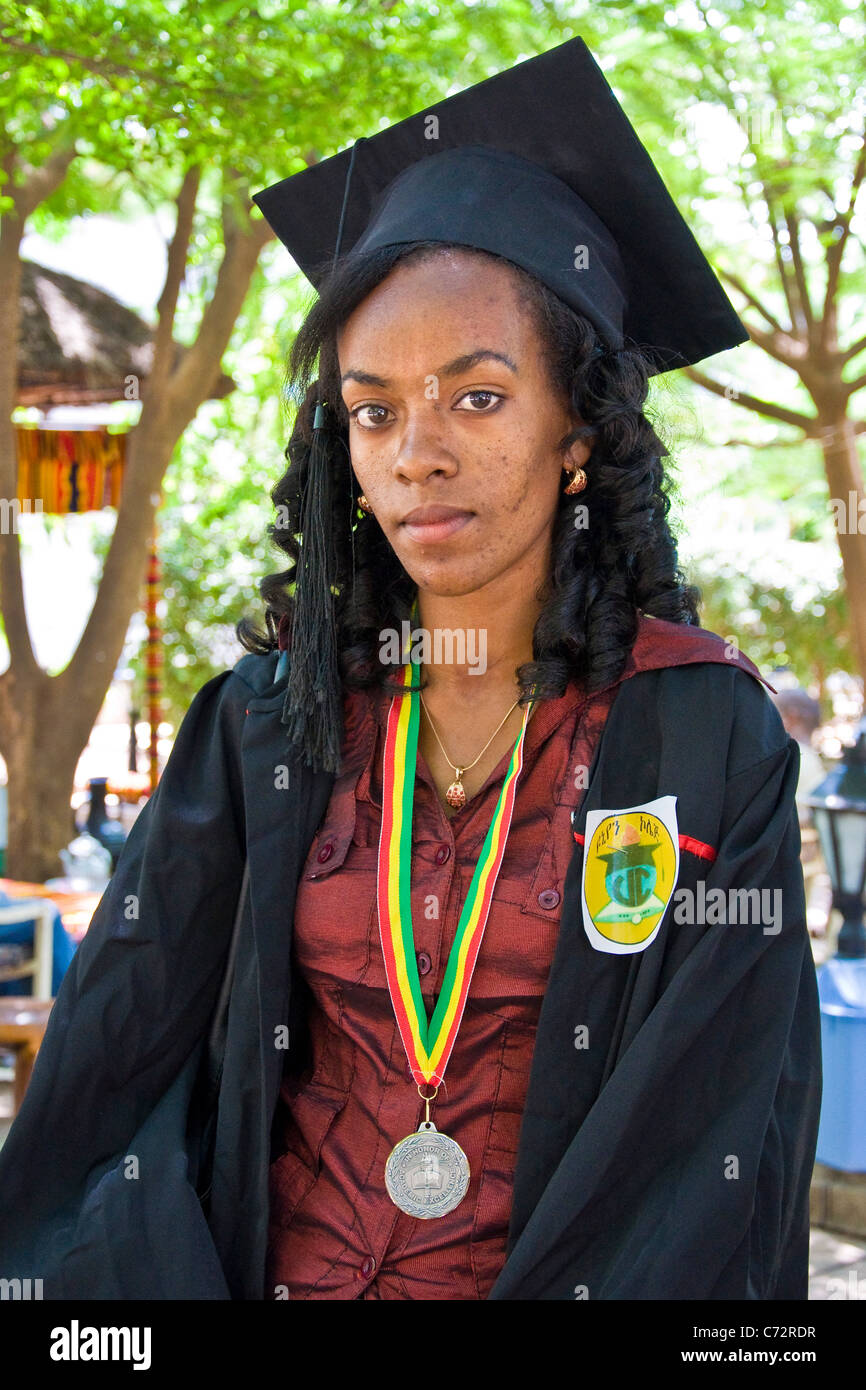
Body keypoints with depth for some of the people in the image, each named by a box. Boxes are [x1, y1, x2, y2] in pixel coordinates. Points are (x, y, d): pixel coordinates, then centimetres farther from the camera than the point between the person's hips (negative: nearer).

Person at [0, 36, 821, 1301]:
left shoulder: (708, 735, -9)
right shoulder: (265, 723, -3)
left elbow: (714, 1150, -12)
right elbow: (114, 1066, -5)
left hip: (585, 1278, -2)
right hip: (267, 1268, 2)